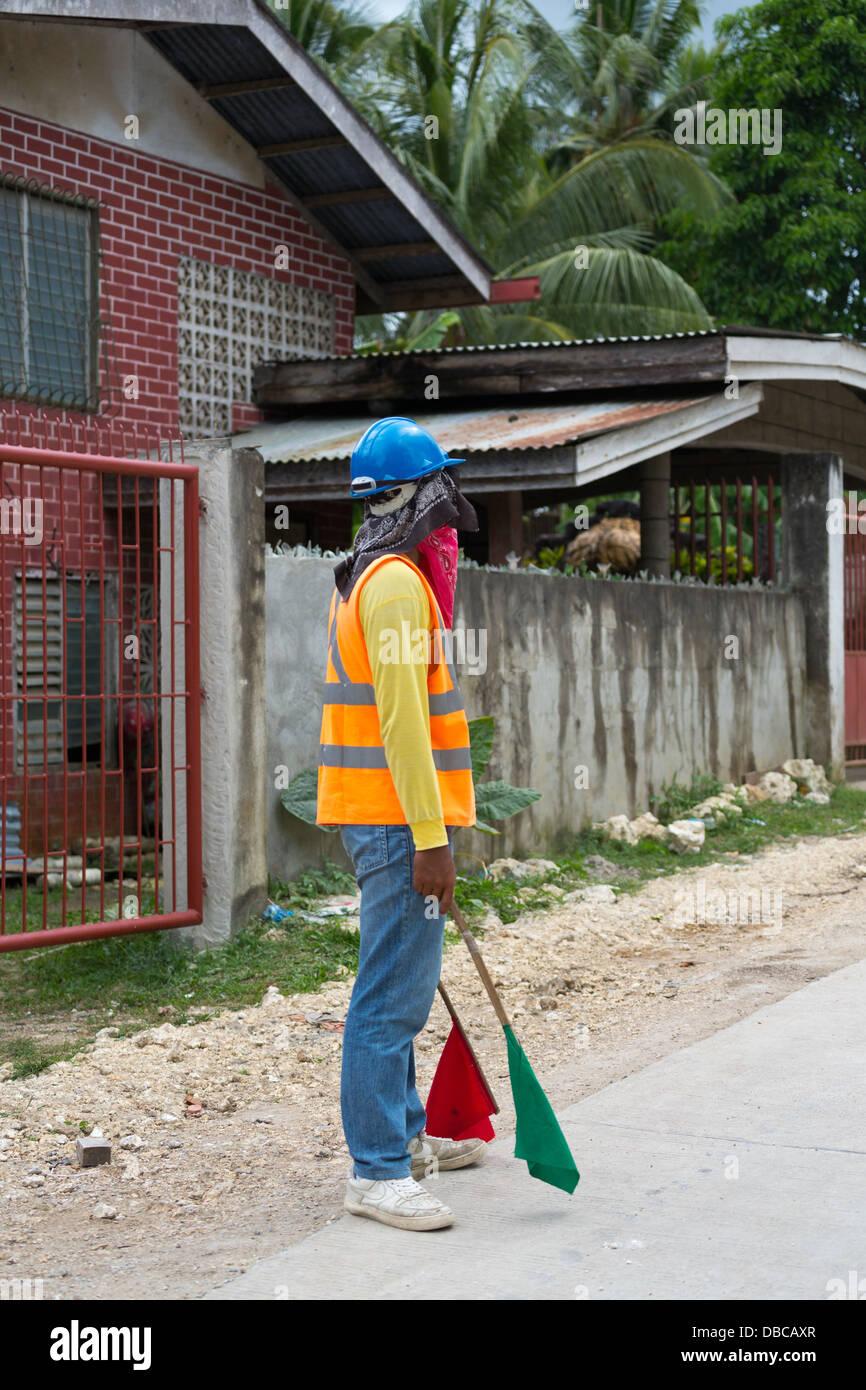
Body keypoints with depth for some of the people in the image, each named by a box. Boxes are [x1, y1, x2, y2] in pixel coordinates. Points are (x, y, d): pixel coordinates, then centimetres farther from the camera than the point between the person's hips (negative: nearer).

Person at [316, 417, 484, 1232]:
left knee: (400, 985, 18)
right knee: (393, 995, -8)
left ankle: (403, 1134, 29)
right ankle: (376, 1173, -4)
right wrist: (430, 839, -22)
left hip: (382, 817, 11)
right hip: (398, 818, -11)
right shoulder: (396, 583, -15)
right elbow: (401, 720, -21)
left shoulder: (368, 577, 18)